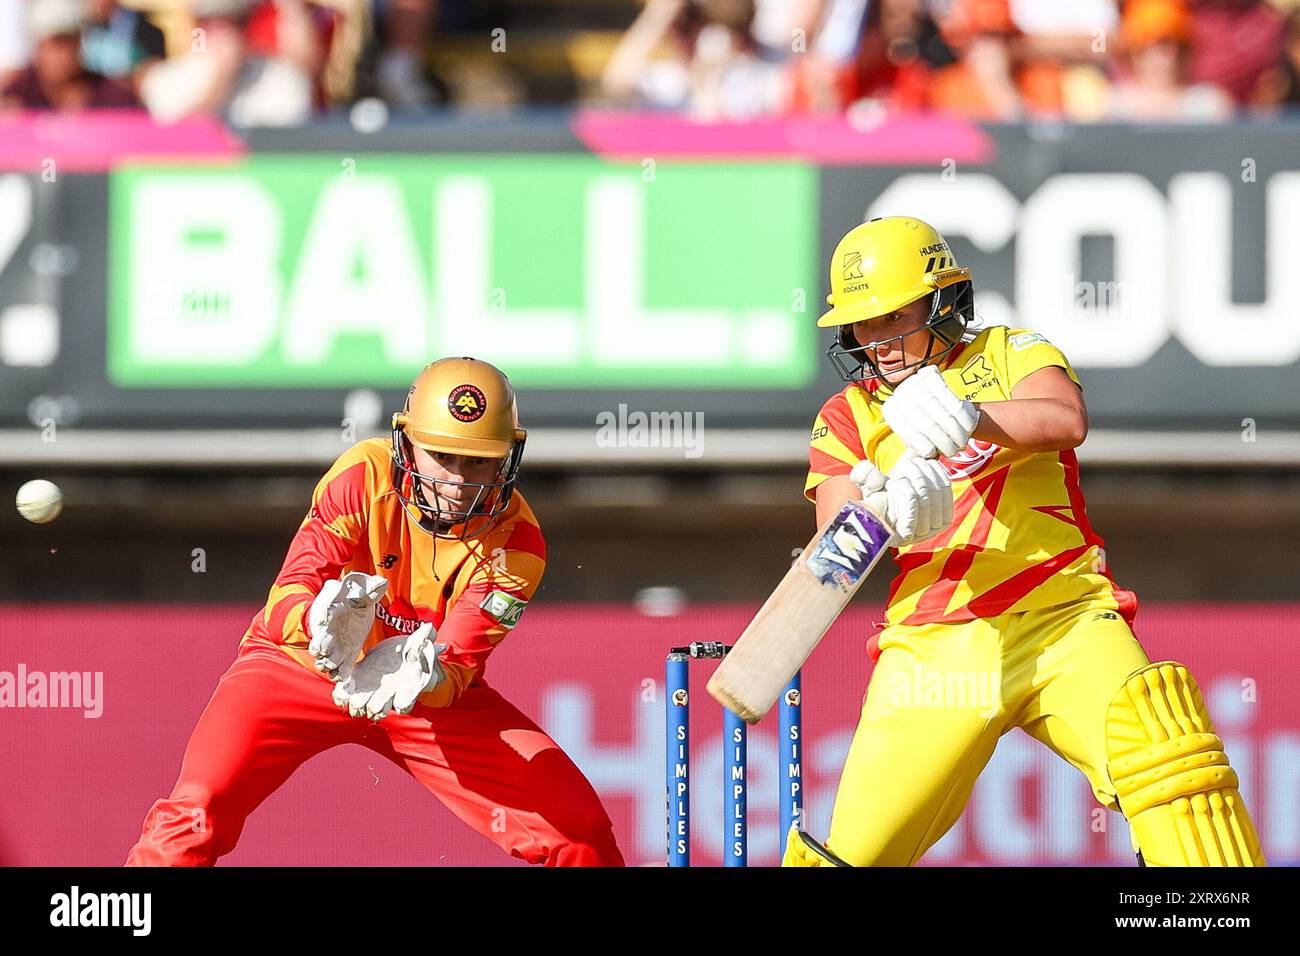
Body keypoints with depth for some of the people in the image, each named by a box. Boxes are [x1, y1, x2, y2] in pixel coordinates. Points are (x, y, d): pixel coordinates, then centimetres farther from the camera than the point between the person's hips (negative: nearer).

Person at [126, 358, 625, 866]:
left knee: (577, 829, -13)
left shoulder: (515, 542, -16)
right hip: (301, 663, -2)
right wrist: (320, 624, -49)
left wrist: (422, 680, -46)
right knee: (197, 814, -27)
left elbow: (459, 665, -22)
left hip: (430, 692, 2)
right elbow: (287, 598, -25)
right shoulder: (364, 475, -20)